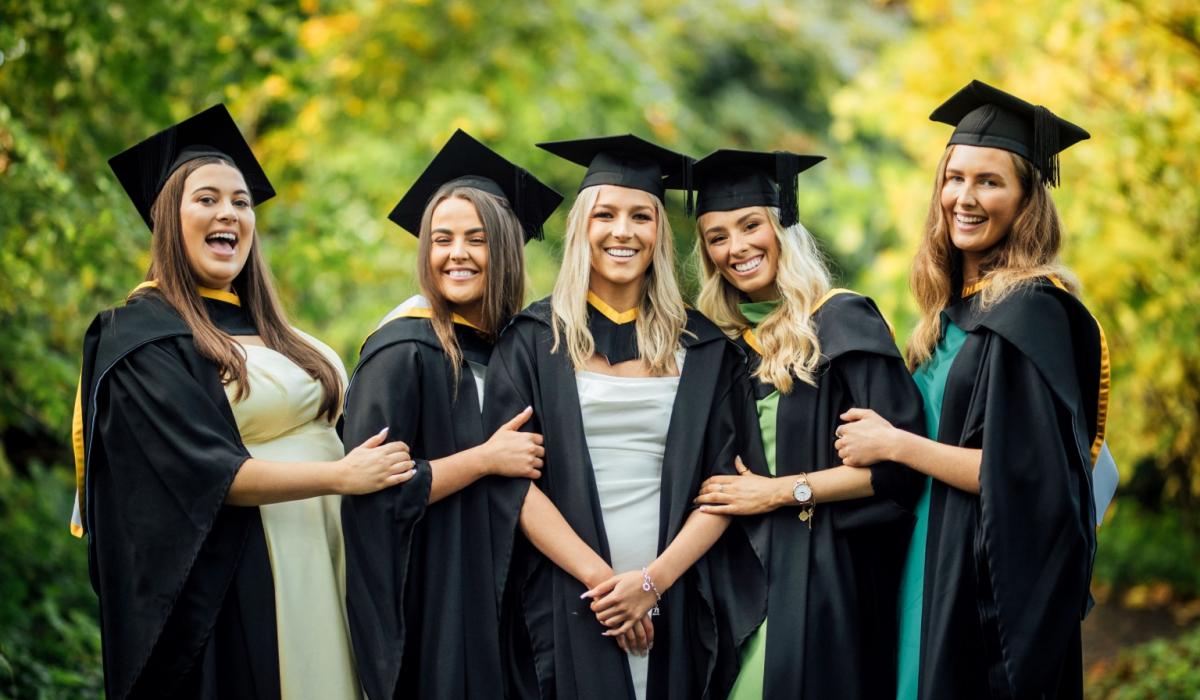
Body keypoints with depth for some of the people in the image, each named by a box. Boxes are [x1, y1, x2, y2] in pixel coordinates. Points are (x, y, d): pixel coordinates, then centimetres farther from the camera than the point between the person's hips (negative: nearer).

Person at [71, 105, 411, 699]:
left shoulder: (261, 328, 15)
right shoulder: (144, 334, -8)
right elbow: (205, 472, -18)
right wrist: (343, 476, -17)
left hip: (321, 573, 8)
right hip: (232, 596, -7)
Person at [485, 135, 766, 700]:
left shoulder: (702, 347, 8)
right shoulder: (534, 340, 3)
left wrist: (654, 580, -11)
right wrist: (600, 579, -13)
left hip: (679, 606, 1)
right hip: (568, 611, -1)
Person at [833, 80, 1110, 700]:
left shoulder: (1032, 309, -15)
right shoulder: (957, 306, 10)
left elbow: (1025, 473, -21)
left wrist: (896, 444, -14)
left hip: (997, 588, -8)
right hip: (935, 570, 8)